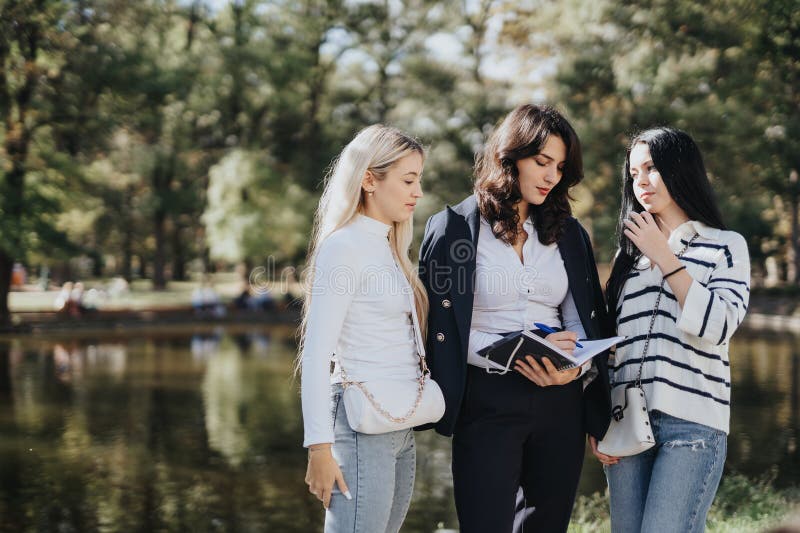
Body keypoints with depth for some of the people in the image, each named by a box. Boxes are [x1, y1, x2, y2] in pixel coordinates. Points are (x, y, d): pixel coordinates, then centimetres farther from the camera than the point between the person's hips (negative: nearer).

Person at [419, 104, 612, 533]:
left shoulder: (568, 234, 13)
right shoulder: (453, 227, 0)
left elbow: (583, 322, 10)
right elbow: (443, 327, -6)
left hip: (560, 402, 4)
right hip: (487, 402, -4)